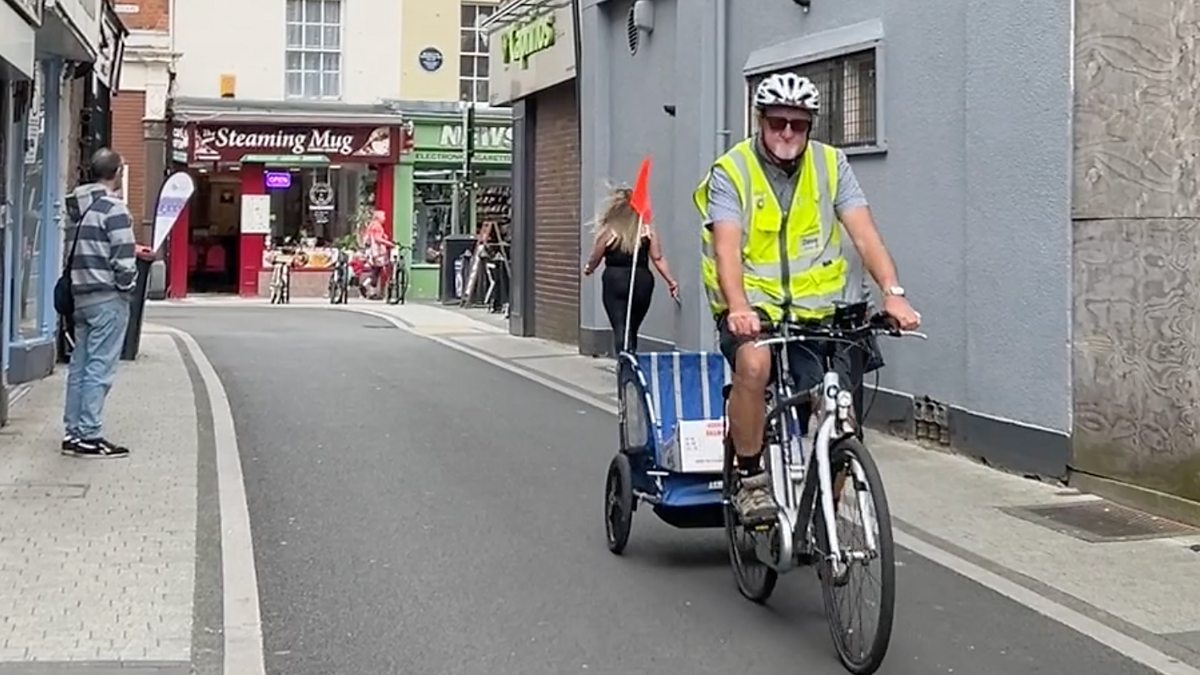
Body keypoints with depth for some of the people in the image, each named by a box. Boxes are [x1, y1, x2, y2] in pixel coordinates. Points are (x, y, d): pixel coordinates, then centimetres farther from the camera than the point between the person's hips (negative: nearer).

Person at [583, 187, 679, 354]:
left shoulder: (608, 232, -5)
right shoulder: (647, 230, 1)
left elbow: (594, 259, 5)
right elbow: (658, 258, -1)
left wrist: (587, 269, 26)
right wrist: (670, 281, 6)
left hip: (615, 282, -3)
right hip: (642, 282, 3)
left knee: (620, 328, -5)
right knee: (632, 329, 17)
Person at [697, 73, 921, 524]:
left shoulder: (831, 165, 5)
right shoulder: (731, 172, -4)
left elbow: (864, 233, -4)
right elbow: (727, 246, -17)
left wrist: (892, 292, -21)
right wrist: (738, 307, -35)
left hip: (816, 309, 3)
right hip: (753, 307, -3)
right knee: (753, 363, -35)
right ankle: (750, 480, -16)